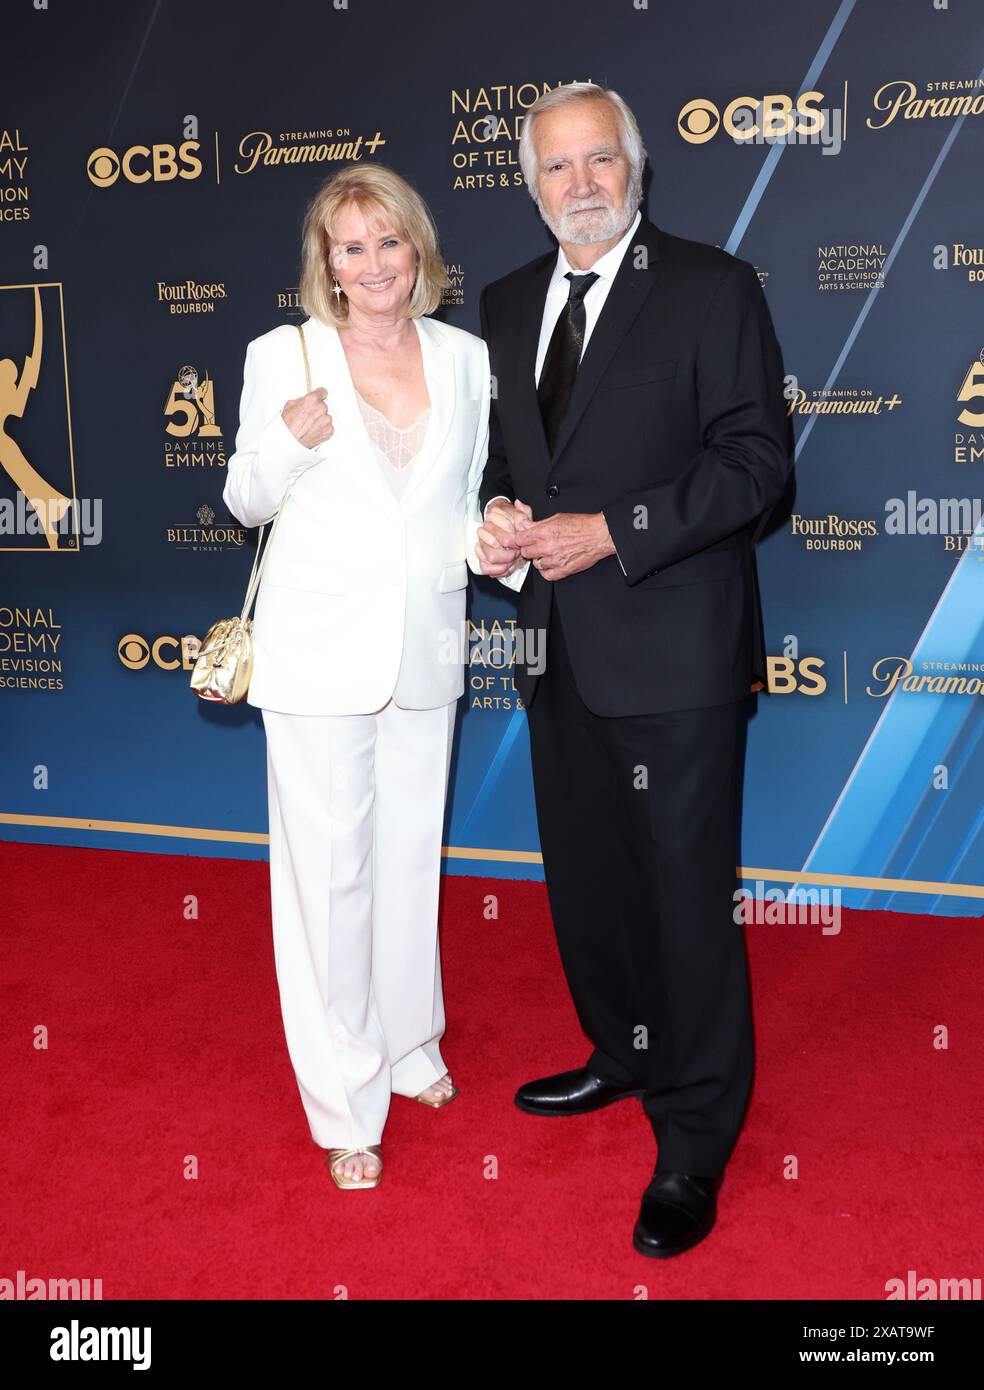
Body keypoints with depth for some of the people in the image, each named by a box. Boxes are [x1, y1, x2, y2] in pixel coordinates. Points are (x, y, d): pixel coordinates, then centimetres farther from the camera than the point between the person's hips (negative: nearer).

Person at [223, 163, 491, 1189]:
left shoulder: (464, 358, 5)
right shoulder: (282, 356, -3)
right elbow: (245, 500, 4)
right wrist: (288, 440, -17)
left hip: (425, 644, 3)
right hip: (319, 649, -3)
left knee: (411, 854, 16)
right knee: (329, 871, 1)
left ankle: (407, 1044, 38)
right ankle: (345, 1103, 16)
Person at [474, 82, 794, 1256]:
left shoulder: (713, 289, -6)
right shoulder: (508, 303, 12)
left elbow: (756, 461, -12)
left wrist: (609, 533, -20)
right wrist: (499, 514, -3)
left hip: (671, 651, -6)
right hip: (557, 648, 7)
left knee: (687, 895, 2)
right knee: (584, 875, 19)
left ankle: (693, 1145, 18)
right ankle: (625, 1056, 42)